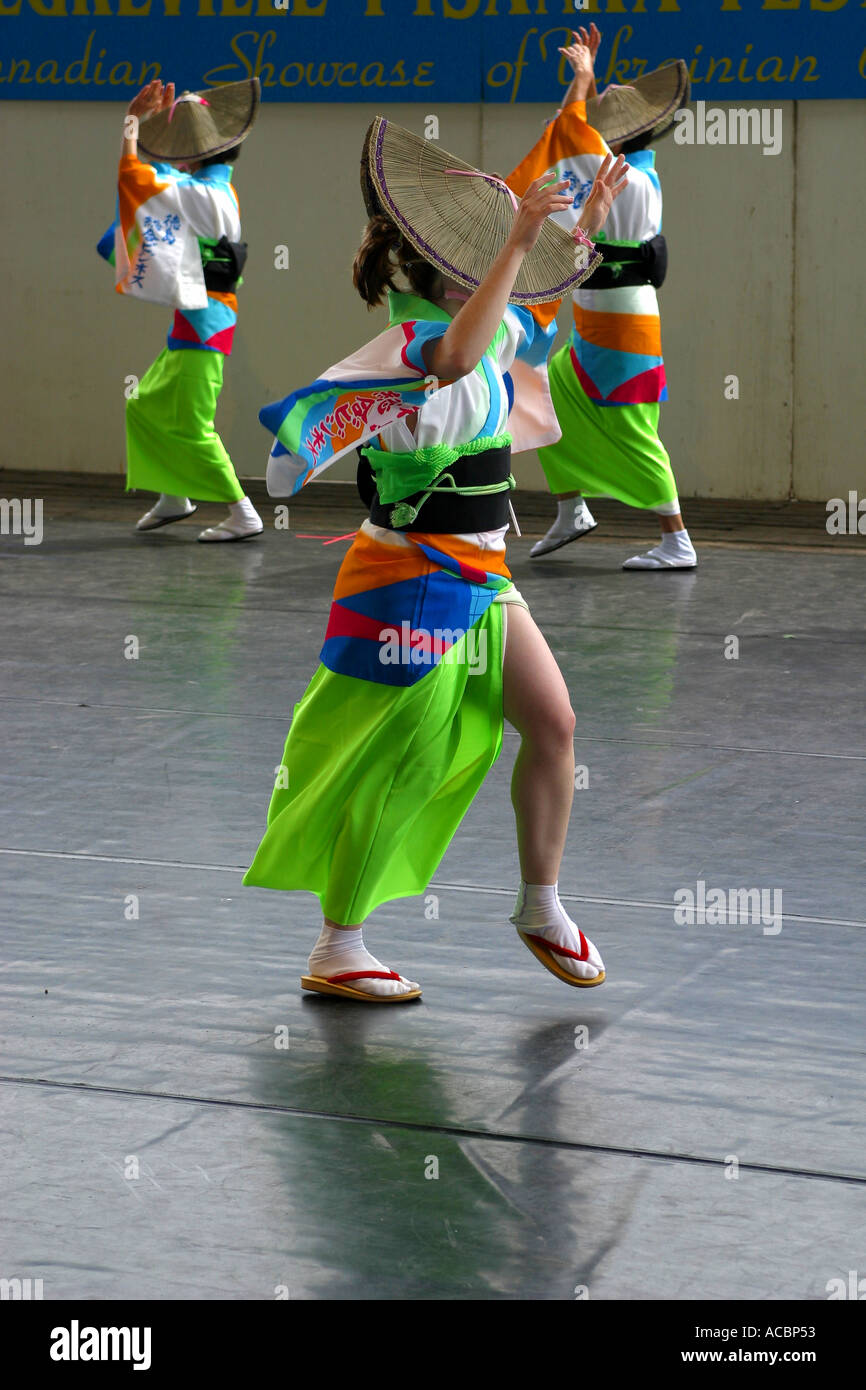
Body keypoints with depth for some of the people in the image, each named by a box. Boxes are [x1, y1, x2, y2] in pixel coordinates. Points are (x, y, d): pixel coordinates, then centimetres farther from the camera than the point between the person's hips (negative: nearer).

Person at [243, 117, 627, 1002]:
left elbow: (537, 304, 32)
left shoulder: (489, 329, 8)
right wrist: (516, 245, -47)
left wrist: (586, 229, 26)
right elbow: (457, 357, -45)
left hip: (477, 579, 9)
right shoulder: (407, 344, -20)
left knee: (553, 723, 6)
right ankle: (336, 952, 7)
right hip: (413, 578, -9)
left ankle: (540, 908, 22)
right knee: (393, 764, -4)